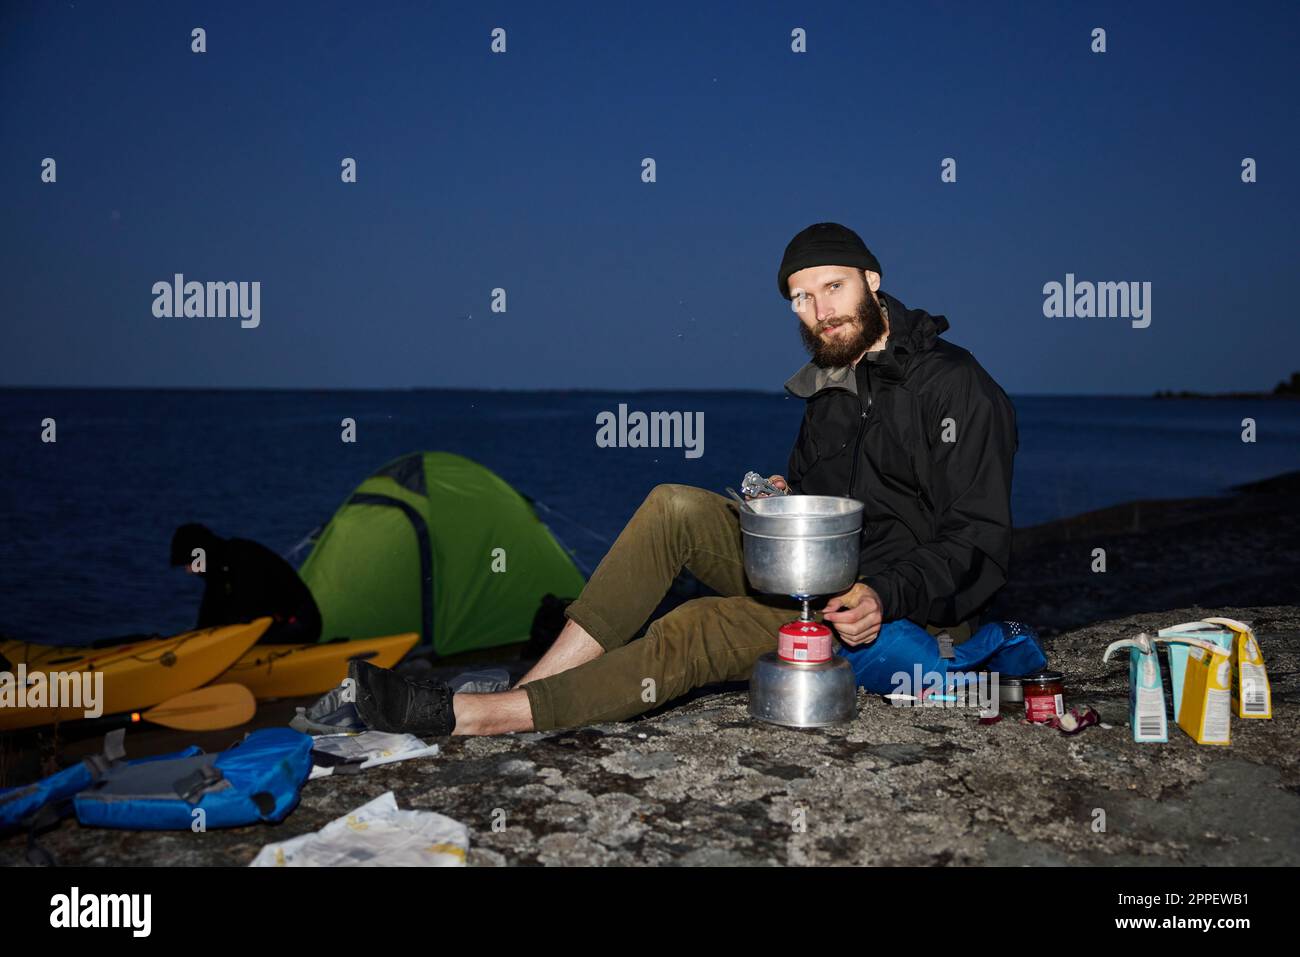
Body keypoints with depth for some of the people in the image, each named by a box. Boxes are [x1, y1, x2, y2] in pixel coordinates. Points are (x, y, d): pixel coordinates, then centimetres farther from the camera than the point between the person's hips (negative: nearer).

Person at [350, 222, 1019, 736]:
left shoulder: (953, 386, -13)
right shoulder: (828, 387, 11)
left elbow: (978, 541, -17)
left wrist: (885, 597, -30)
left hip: (909, 610, -7)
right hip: (821, 576, 7)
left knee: (698, 631, -28)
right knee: (676, 507, -15)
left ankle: (474, 716, -25)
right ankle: (537, 683, -21)